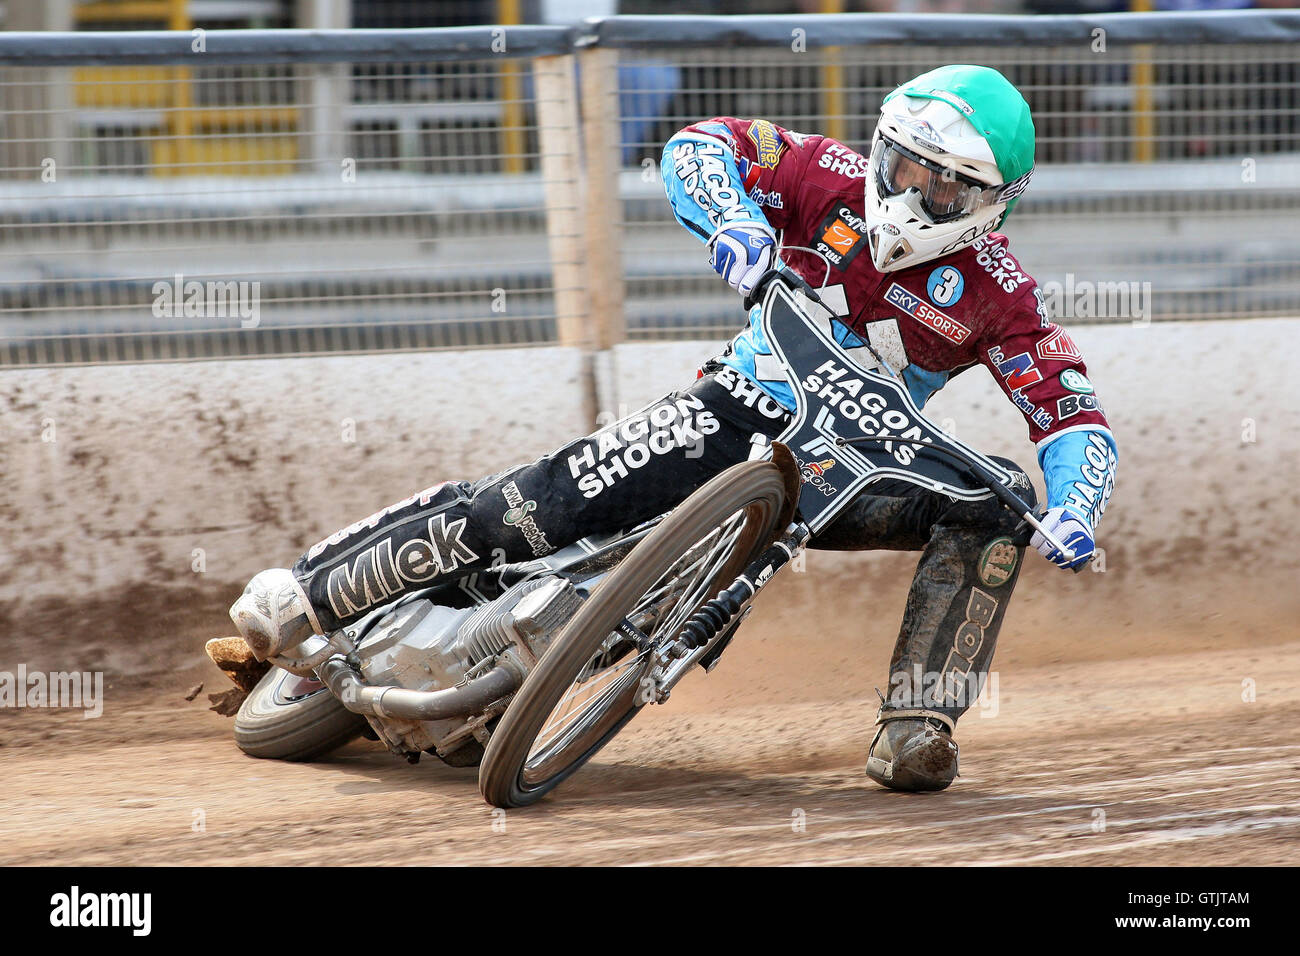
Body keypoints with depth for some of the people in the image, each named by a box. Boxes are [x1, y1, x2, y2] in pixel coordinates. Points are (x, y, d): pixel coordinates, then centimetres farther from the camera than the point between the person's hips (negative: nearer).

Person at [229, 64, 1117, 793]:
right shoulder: (837, 182, -8)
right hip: (740, 410, -1)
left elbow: (1077, 420, -14)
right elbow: (700, 146, -11)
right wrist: (733, 223, -31)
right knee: (526, 505, -18)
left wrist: (1075, 512, -34)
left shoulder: (1000, 294, -11)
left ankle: (918, 724, -25)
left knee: (996, 498, -25)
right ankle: (305, 593, -10)